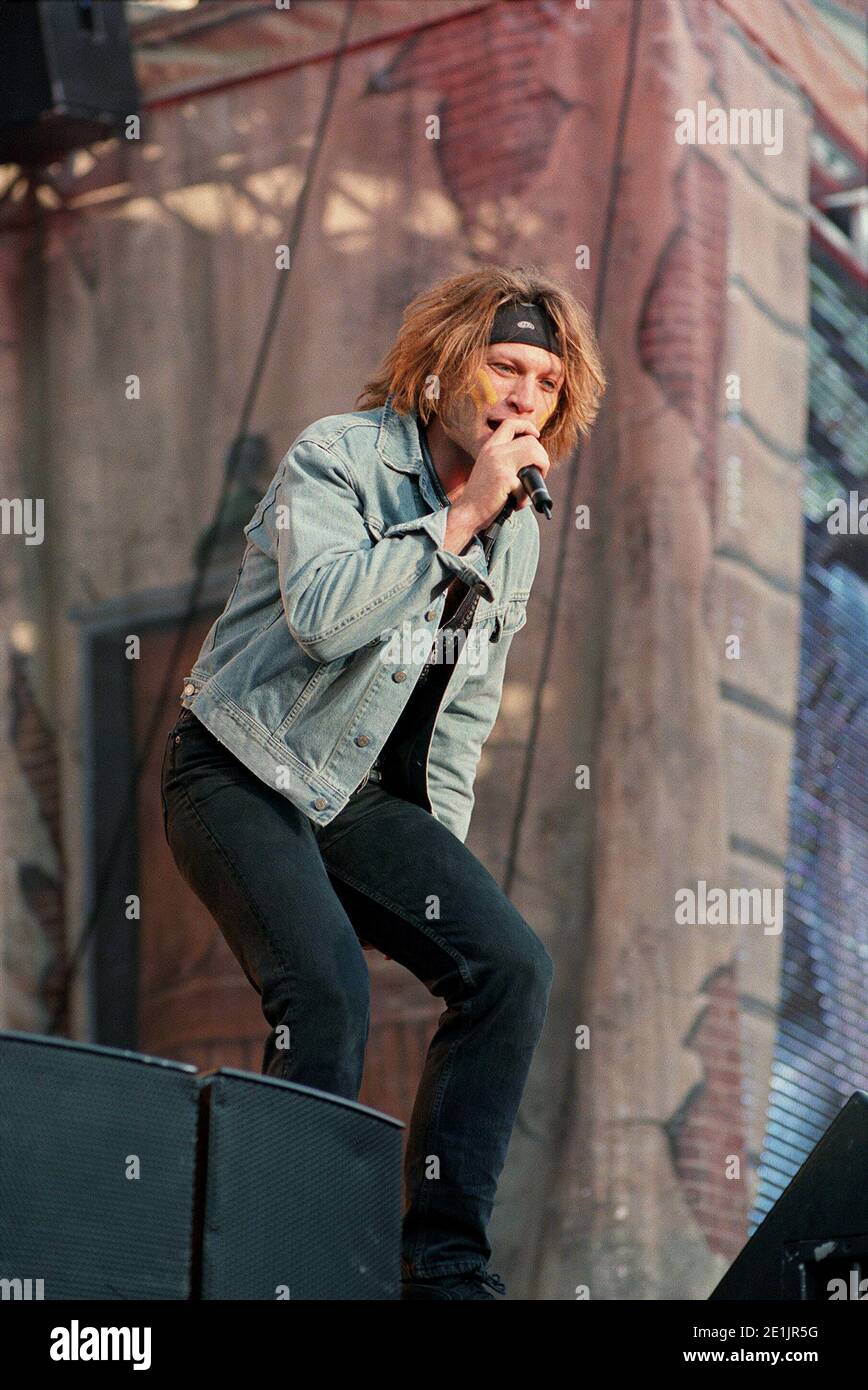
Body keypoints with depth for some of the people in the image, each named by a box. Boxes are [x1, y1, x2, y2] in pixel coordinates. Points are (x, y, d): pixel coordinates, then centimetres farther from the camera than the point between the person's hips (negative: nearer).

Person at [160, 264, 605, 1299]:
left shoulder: (517, 531, 8)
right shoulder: (336, 457, -13)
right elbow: (323, 615, -32)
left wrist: (440, 858, 10)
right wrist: (457, 518, -27)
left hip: (365, 792, 7)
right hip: (245, 775, -6)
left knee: (512, 965, -12)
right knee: (327, 991, -27)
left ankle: (445, 1262, -4)